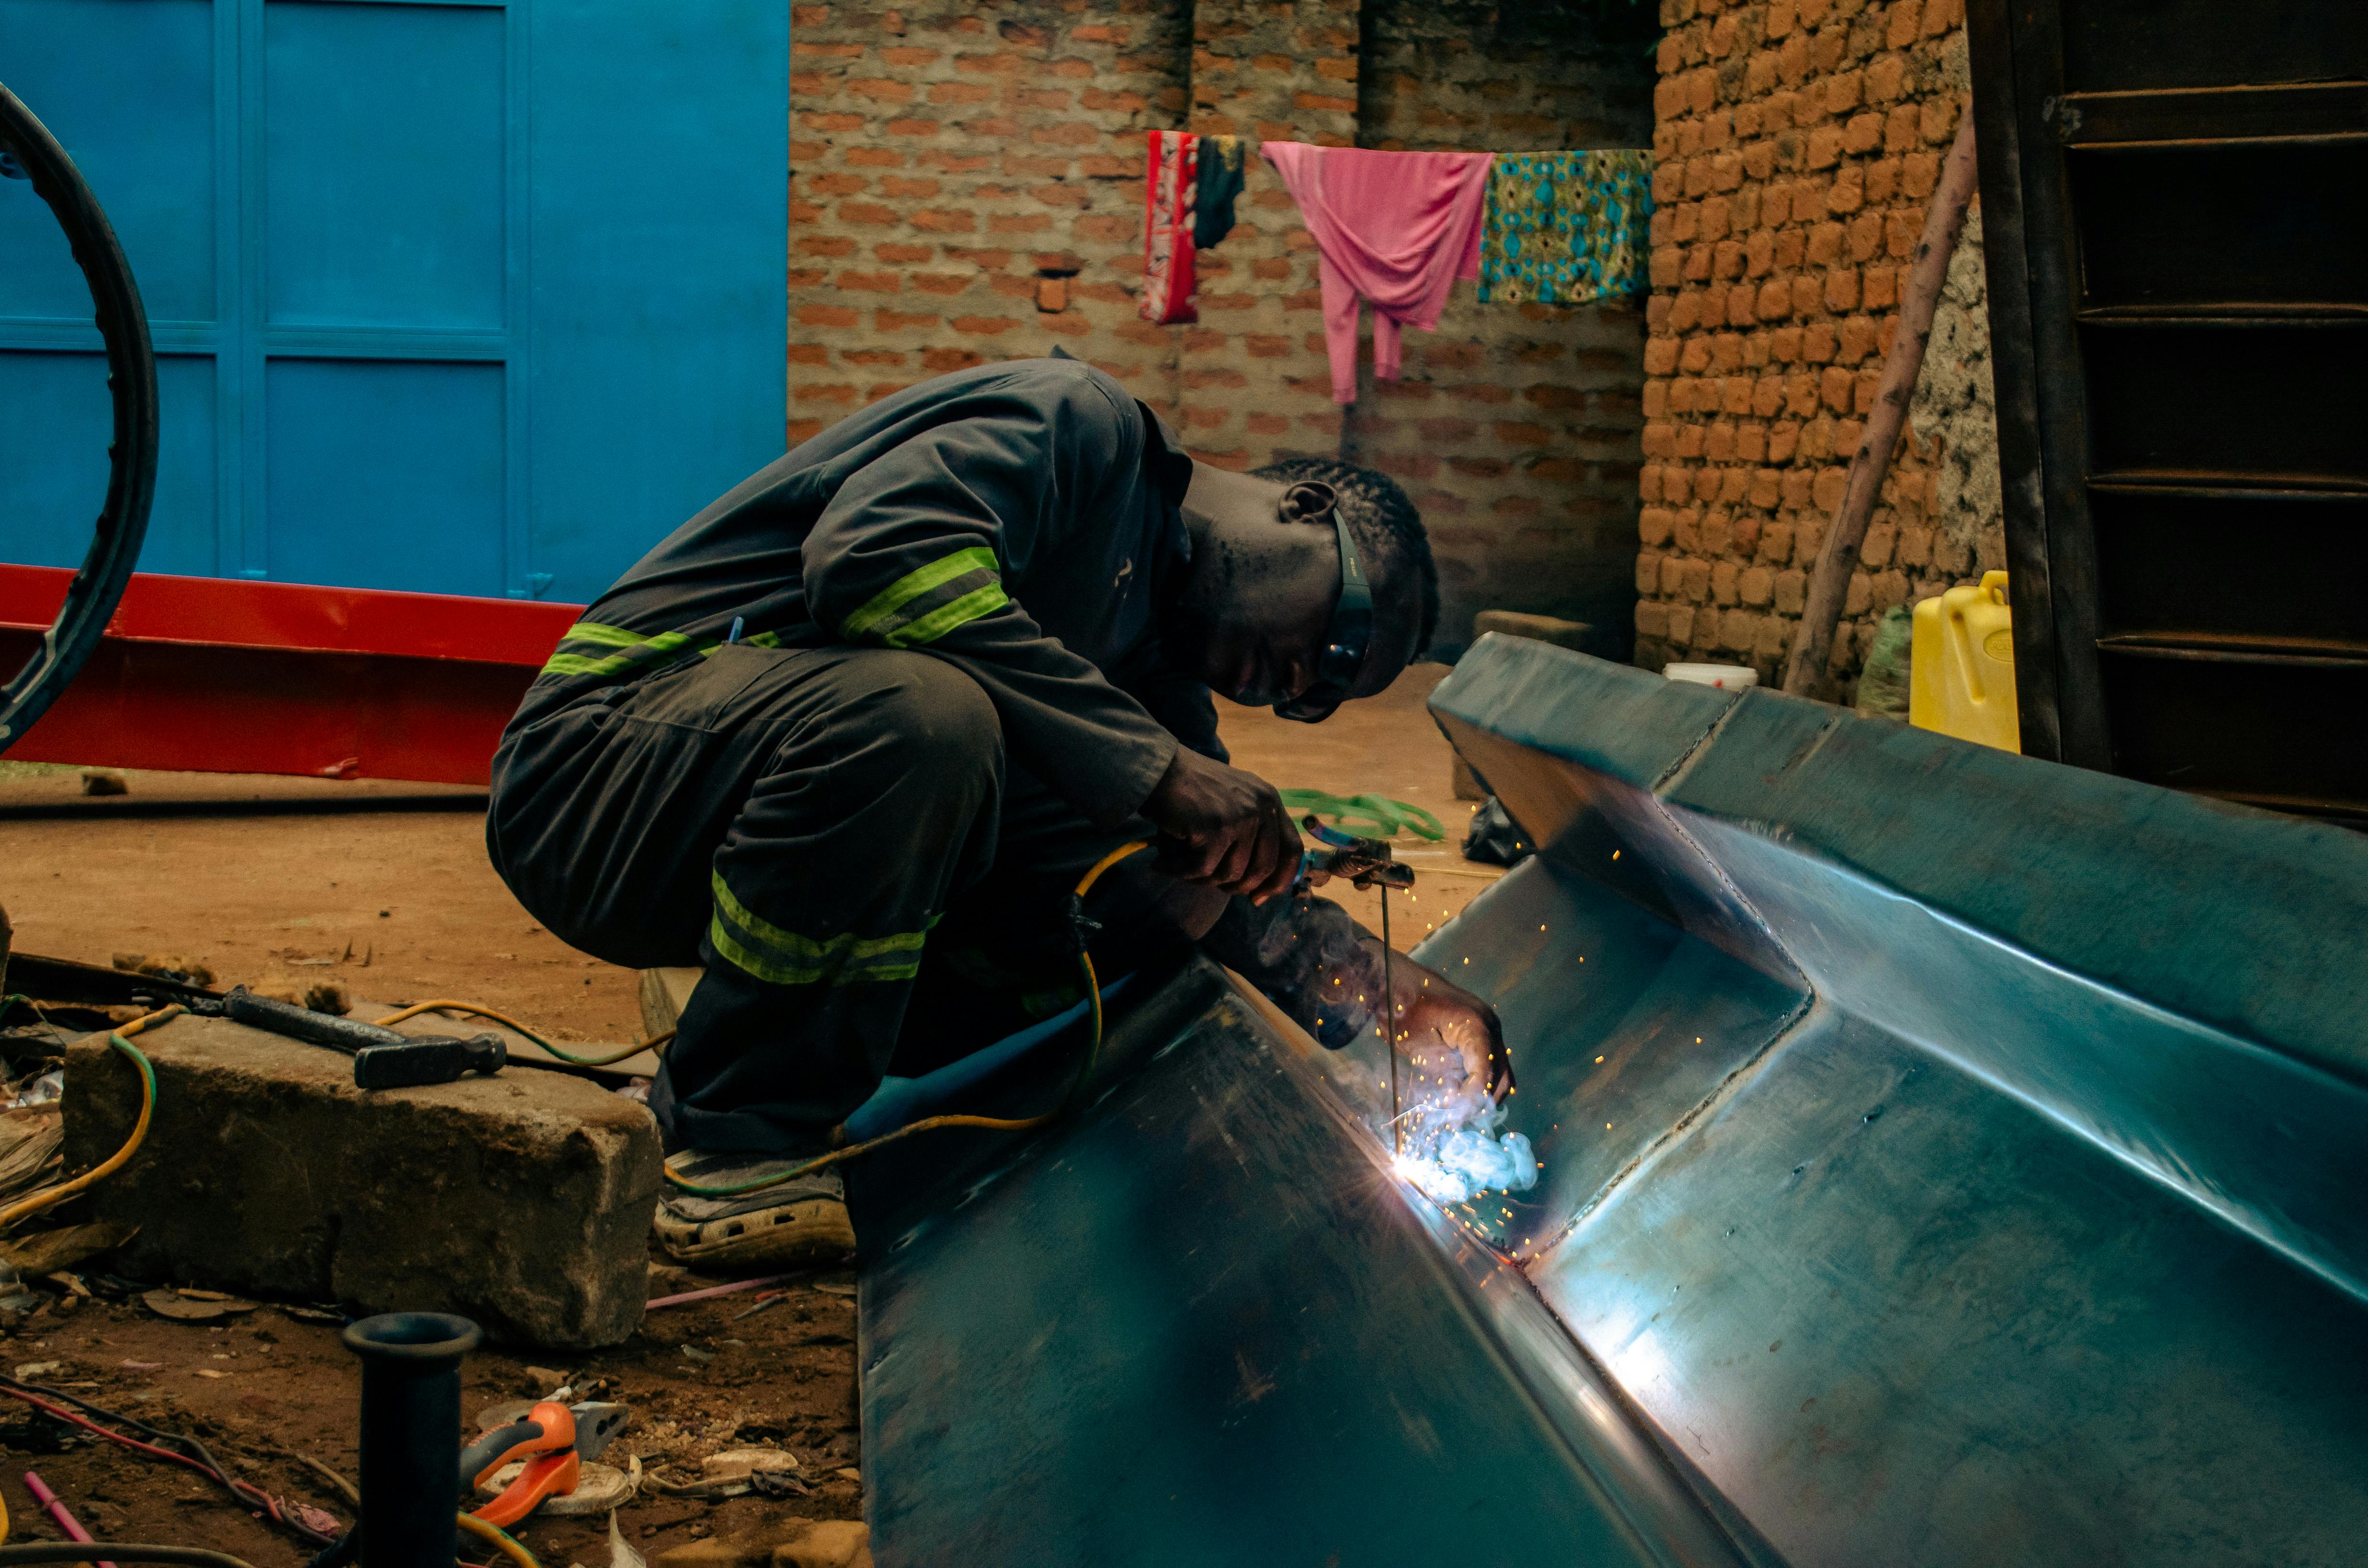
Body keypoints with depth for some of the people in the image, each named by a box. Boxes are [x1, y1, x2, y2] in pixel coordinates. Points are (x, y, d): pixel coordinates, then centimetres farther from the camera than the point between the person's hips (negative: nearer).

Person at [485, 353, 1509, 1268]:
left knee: (1182, 892, -4)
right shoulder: (1075, 420, -10)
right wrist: (1149, 765, -28)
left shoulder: (1155, 675, 15)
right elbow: (874, 550, -28)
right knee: (919, 712, -37)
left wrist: (1397, 991, -3)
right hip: (606, 743, -8)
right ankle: (735, 1151, -18)